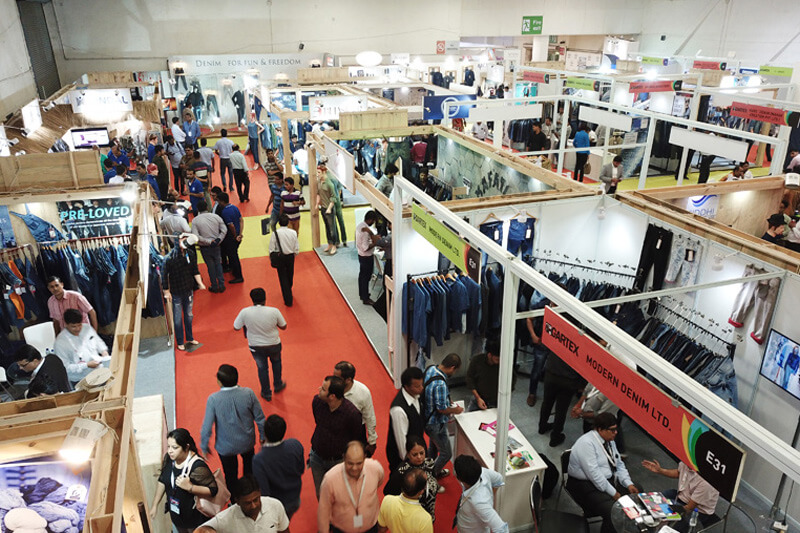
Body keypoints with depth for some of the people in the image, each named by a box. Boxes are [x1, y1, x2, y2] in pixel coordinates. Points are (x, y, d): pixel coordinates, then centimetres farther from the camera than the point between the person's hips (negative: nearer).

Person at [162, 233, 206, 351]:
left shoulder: (190, 254, -4)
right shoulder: (169, 258, -20)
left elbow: (195, 270, 7)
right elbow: (164, 275, -11)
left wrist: (200, 283, -4)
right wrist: (166, 292, -8)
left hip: (189, 290, 5)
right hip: (176, 293, -5)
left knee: (189, 315, 19)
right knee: (178, 318, 8)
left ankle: (190, 338, 37)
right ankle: (179, 342, 24)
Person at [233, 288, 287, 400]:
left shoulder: (245, 312, -21)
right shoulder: (274, 311, -22)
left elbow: (236, 328, -8)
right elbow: (283, 326, -9)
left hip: (256, 347, 0)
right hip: (273, 345, 0)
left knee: (262, 368, 23)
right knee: (276, 362, 31)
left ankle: (266, 393, 37)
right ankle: (278, 385, 46)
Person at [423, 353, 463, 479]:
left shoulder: (431, 369, -8)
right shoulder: (440, 384, -36)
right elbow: (442, 409, -27)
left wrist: (448, 401, 9)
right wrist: (455, 410, -8)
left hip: (427, 419, 9)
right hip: (435, 424, -9)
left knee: (433, 447, 31)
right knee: (446, 453, 12)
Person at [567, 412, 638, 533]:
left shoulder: (610, 441, 8)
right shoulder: (586, 443, -20)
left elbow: (619, 464, 13)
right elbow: (594, 474, -23)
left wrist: (629, 484, -2)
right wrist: (613, 493, -19)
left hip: (609, 480, 9)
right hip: (587, 485, -9)